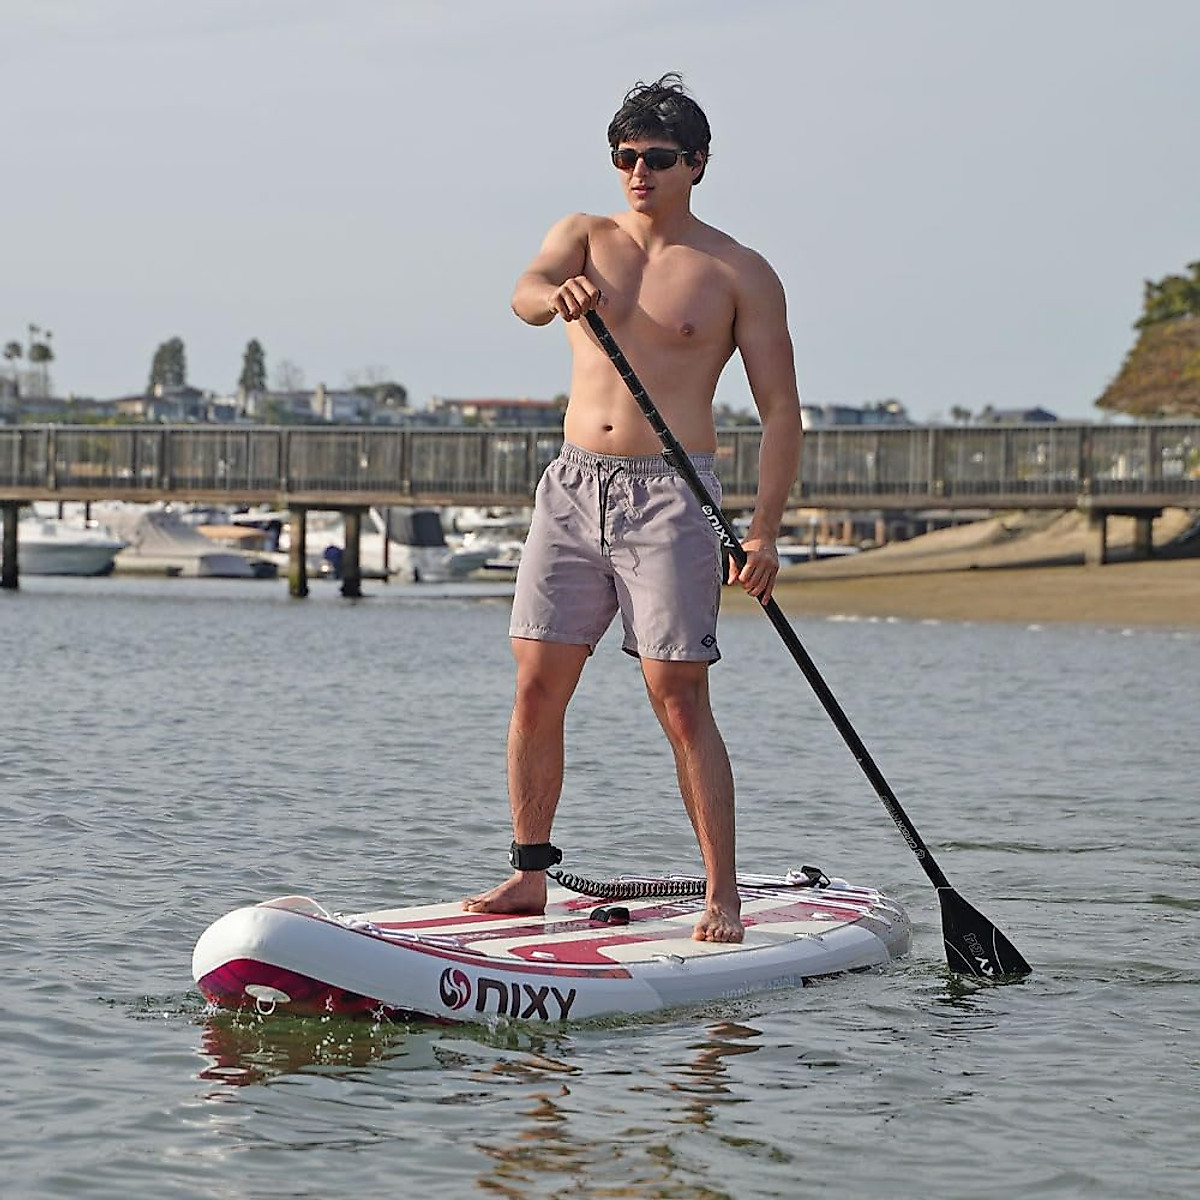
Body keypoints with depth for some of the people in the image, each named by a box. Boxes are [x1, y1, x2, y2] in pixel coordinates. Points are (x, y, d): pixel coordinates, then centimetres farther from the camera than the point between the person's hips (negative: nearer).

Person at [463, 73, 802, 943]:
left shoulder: (737, 273, 1)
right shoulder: (586, 237, 10)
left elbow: (781, 409, -1)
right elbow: (525, 295, -12)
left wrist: (765, 531, -11)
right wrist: (556, 295, -38)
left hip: (669, 493, -4)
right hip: (573, 487, 4)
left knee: (680, 700, -8)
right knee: (537, 686, 2)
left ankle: (724, 896, -5)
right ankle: (530, 874, 12)